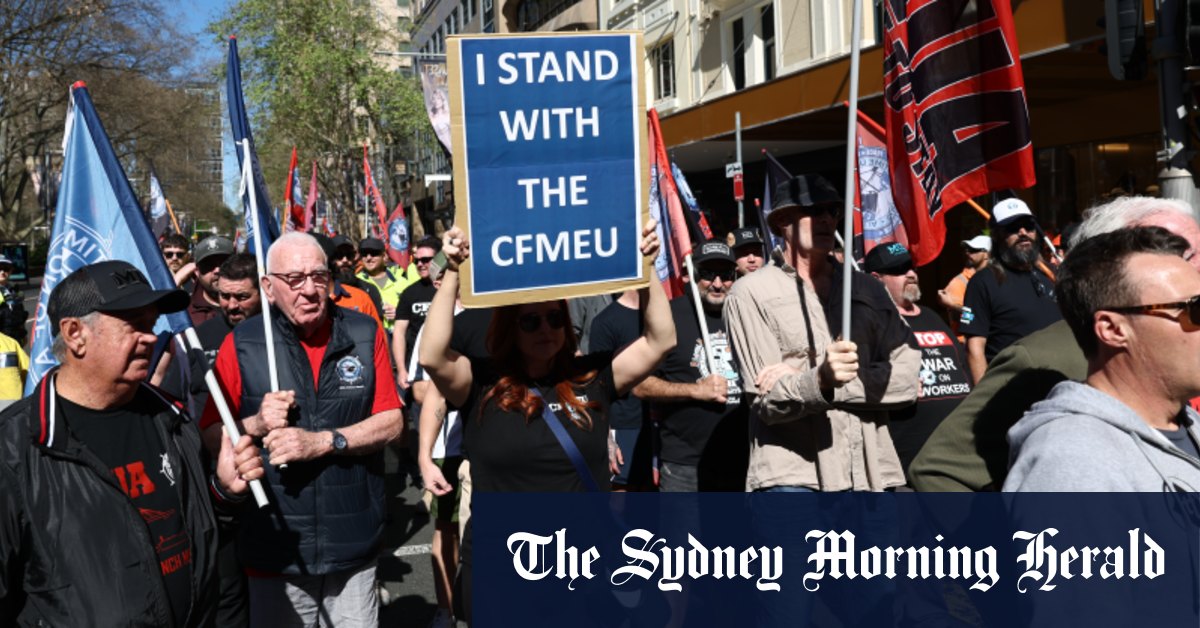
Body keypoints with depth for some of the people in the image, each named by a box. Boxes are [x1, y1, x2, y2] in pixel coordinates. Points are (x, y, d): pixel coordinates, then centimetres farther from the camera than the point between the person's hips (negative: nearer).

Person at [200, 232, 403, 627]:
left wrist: (322, 442, -17)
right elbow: (210, 436, 0)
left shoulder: (365, 334, 0)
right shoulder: (242, 344, -4)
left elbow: (390, 423, -3)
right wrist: (256, 425, -19)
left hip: (354, 546, 1)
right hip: (276, 548, -1)